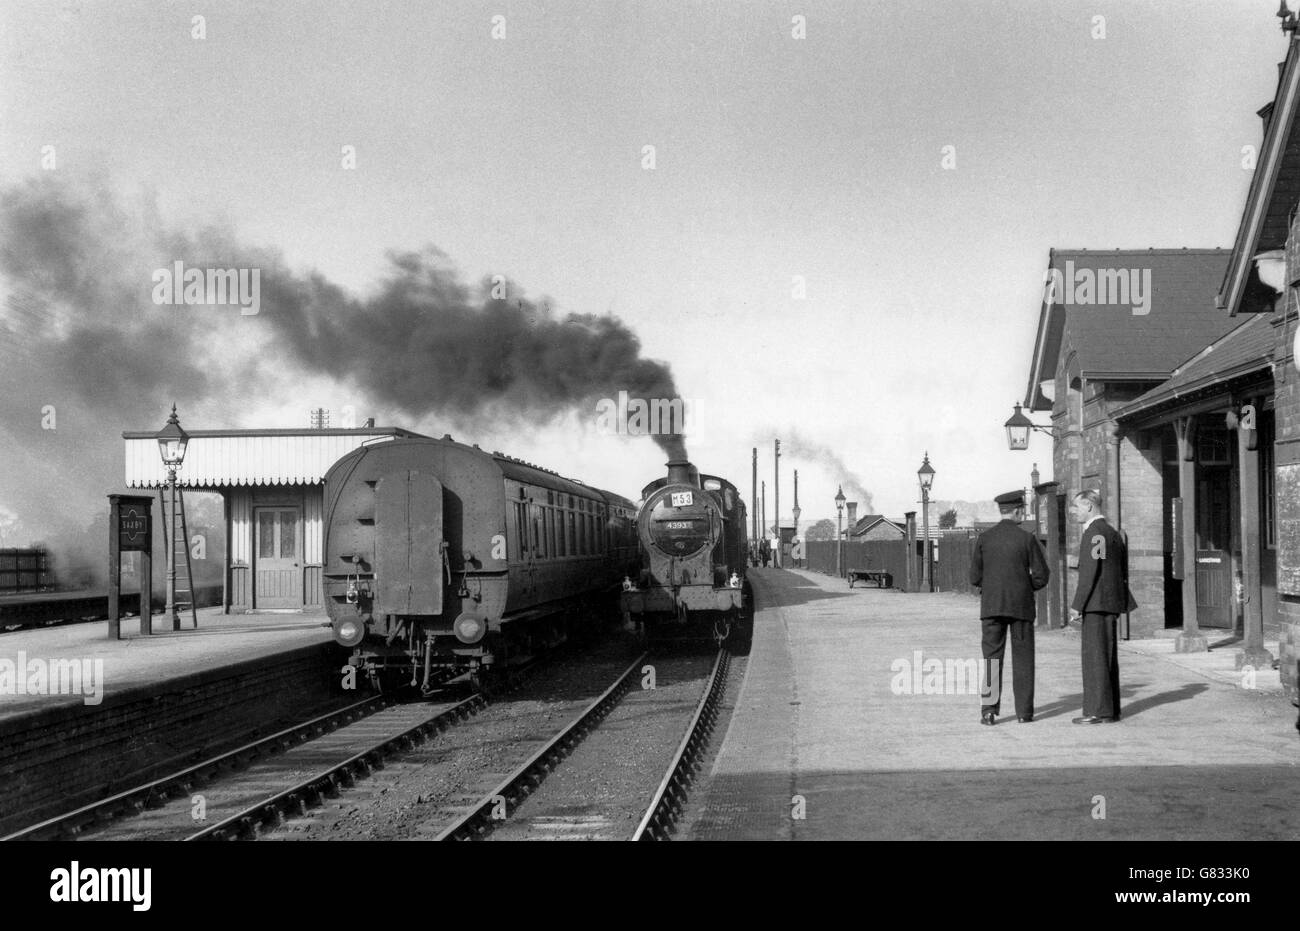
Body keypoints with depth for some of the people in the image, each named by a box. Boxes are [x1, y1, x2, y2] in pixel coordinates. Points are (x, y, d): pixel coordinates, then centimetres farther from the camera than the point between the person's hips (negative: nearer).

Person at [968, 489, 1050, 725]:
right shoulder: (1027, 539, -5)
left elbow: (975, 577, 1)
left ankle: (989, 709, -7)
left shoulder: (984, 538, 0)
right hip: (1021, 606, -1)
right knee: (1022, 659, 7)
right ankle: (1024, 711, 8)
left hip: (992, 606, 1)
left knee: (992, 657, 4)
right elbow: (1041, 576, -5)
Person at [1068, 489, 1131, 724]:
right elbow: (1123, 571, 20)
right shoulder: (1113, 532, 18)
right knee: (1107, 657, 12)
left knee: (1095, 656, -9)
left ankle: (1099, 711, -10)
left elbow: (1090, 571, -18)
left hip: (1097, 603, -10)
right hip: (1111, 603, 10)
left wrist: (1077, 605, -17)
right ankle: (1110, 709, 15)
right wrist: (1122, 603, 23)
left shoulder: (1094, 532, -13)